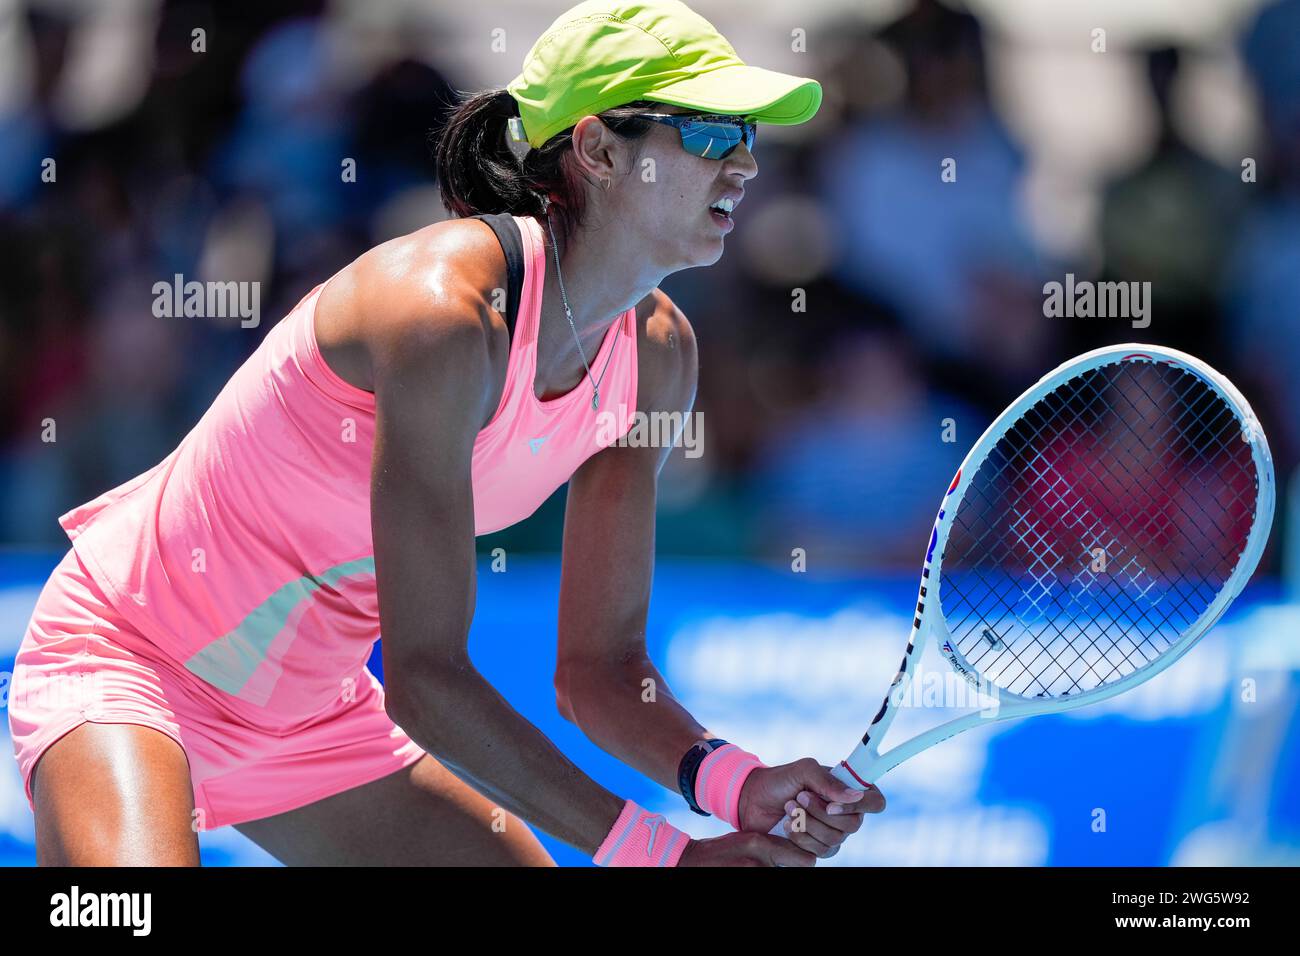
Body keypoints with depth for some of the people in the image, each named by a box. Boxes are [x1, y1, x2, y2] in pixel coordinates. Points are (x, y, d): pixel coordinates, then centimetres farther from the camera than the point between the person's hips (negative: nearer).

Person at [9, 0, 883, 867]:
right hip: (122, 662, -9)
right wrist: (664, 855, -30)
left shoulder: (658, 353, -3)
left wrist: (732, 782, -20)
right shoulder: (445, 312, -28)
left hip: (315, 714, 9)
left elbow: (598, 668, 0)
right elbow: (424, 675, -29)